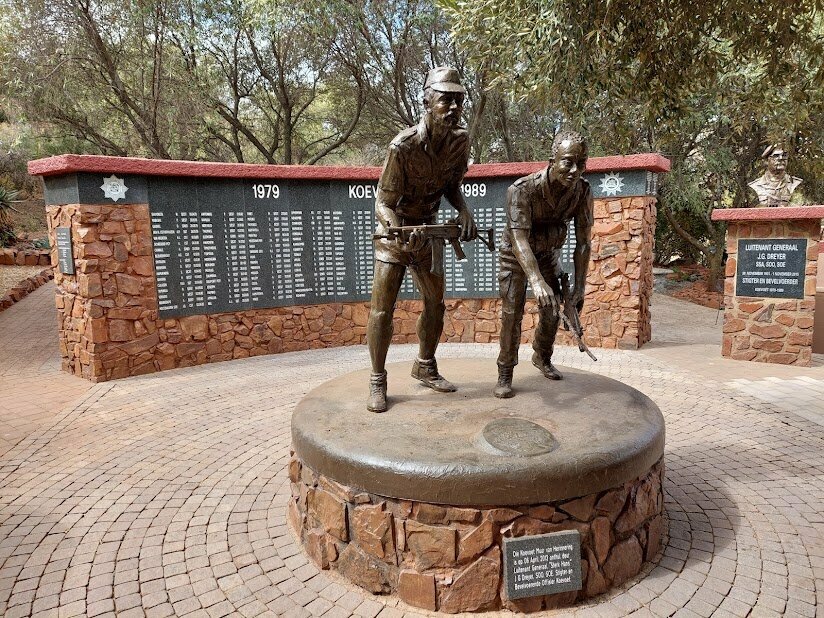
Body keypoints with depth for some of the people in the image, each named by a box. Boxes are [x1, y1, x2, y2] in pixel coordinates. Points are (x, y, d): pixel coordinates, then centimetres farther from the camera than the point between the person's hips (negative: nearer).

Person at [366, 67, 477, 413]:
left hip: (427, 233, 6)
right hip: (394, 233, -5)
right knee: (382, 308, -10)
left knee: (436, 304, 11)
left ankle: (425, 367, 32)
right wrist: (399, 231, -43)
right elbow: (383, 203, -22)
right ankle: (377, 382, 4)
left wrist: (464, 211, -15)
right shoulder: (403, 146, -27)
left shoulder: (460, 141, -9)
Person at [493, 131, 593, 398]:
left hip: (549, 253, 4)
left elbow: (582, 242, -17)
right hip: (516, 254, -4)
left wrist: (579, 288, -20)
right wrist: (537, 281, -54)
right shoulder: (523, 189, -35)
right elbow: (519, 238, -42)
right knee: (512, 313, -11)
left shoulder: (583, 192, -22)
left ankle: (542, 358, 36)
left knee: (552, 313, 8)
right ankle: (505, 375, 3)